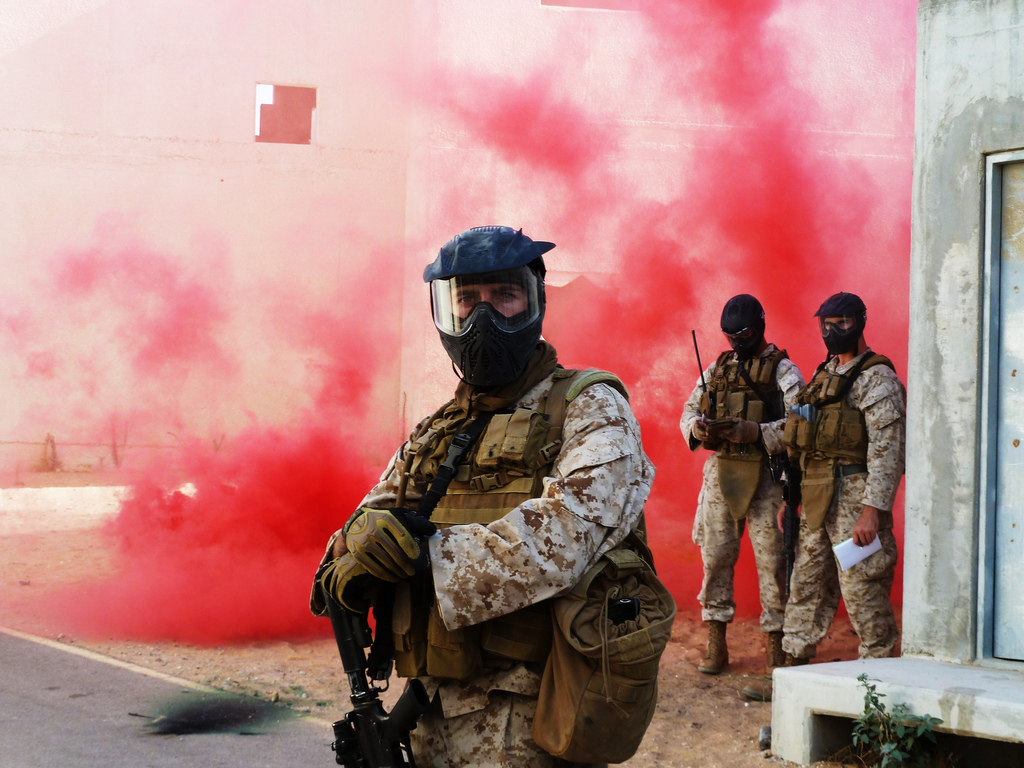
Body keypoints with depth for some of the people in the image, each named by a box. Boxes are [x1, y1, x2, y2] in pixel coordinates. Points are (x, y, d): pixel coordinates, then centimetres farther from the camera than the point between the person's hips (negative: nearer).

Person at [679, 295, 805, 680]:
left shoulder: (782, 370, -1)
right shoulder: (716, 368, 15)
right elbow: (689, 411, 17)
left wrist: (754, 432, -25)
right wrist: (698, 428, -7)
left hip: (765, 474, -4)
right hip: (720, 471, 5)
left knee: (772, 558, -3)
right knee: (715, 555, 4)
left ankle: (774, 644, 5)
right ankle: (715, 645, 10)